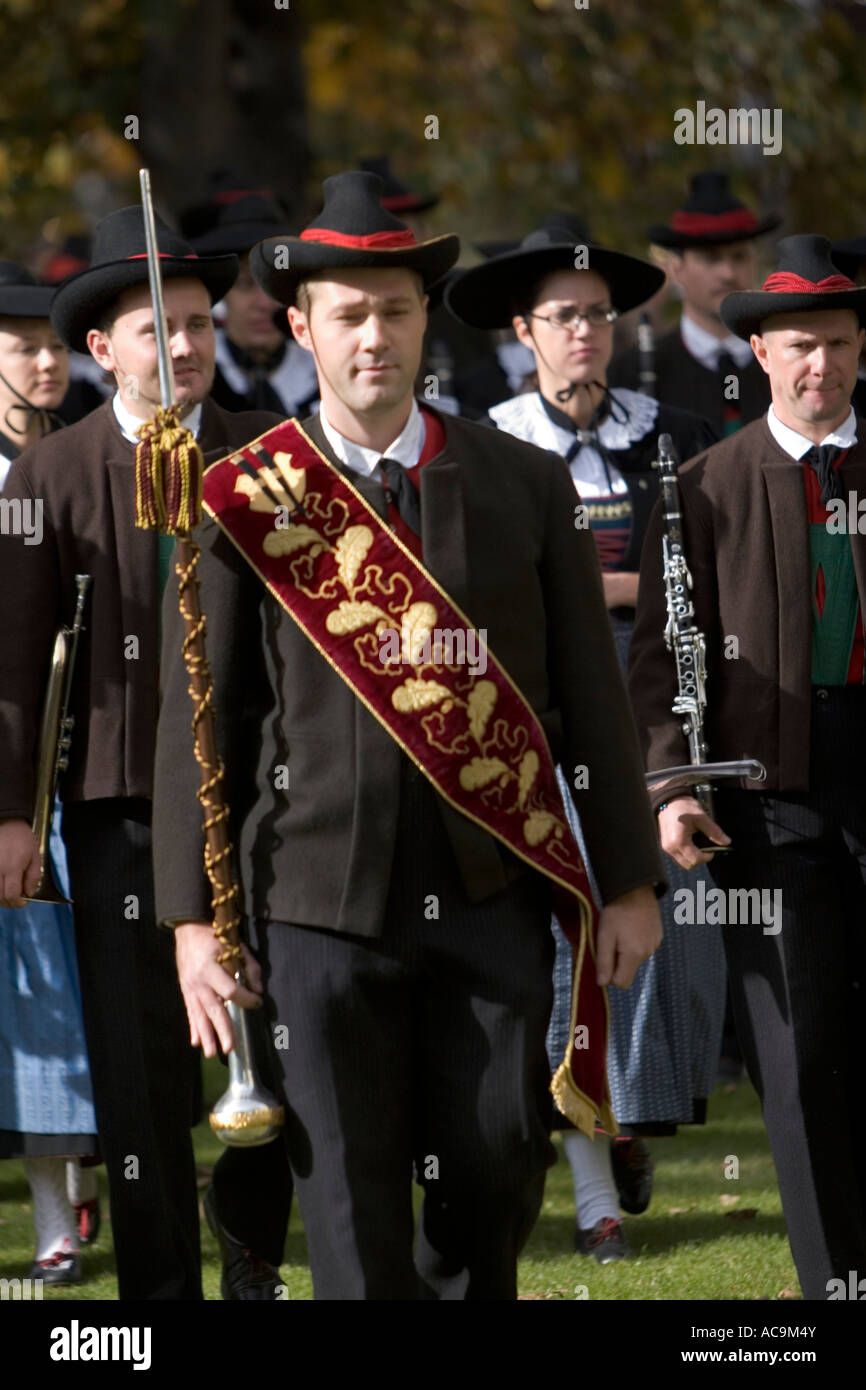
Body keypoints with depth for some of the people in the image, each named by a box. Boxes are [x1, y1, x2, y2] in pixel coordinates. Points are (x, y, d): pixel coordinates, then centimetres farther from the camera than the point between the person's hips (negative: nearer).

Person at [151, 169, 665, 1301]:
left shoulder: (526, 486, 6)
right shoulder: (244, 502, 1)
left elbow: (592, 696, 9)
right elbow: (193, 722, 2)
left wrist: (628, 880, 6)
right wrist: (194, 921, -2)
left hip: (494, 889, 1)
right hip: (327, 898, -1)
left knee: (499, 1168, 2)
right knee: (351, 1204, -2)